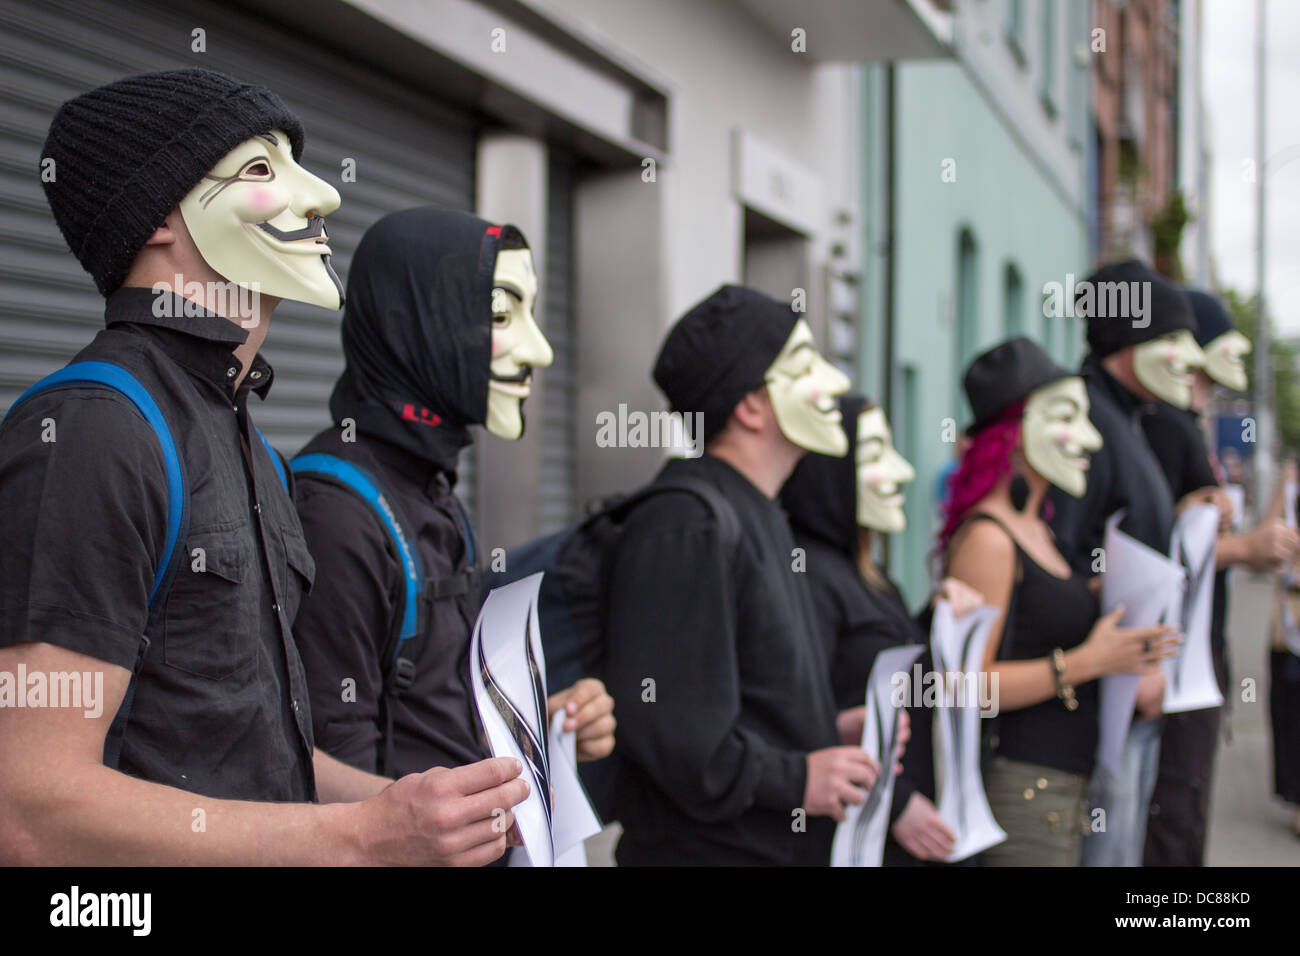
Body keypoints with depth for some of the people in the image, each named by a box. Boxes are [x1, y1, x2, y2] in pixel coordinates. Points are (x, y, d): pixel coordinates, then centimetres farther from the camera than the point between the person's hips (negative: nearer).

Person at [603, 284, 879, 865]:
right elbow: (662, 726, -25)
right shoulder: (687, 532, -19)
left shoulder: (762, 518, 15)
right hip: (709, 849, -9)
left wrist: (827, 732, 8)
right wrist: (798, 779, -16)